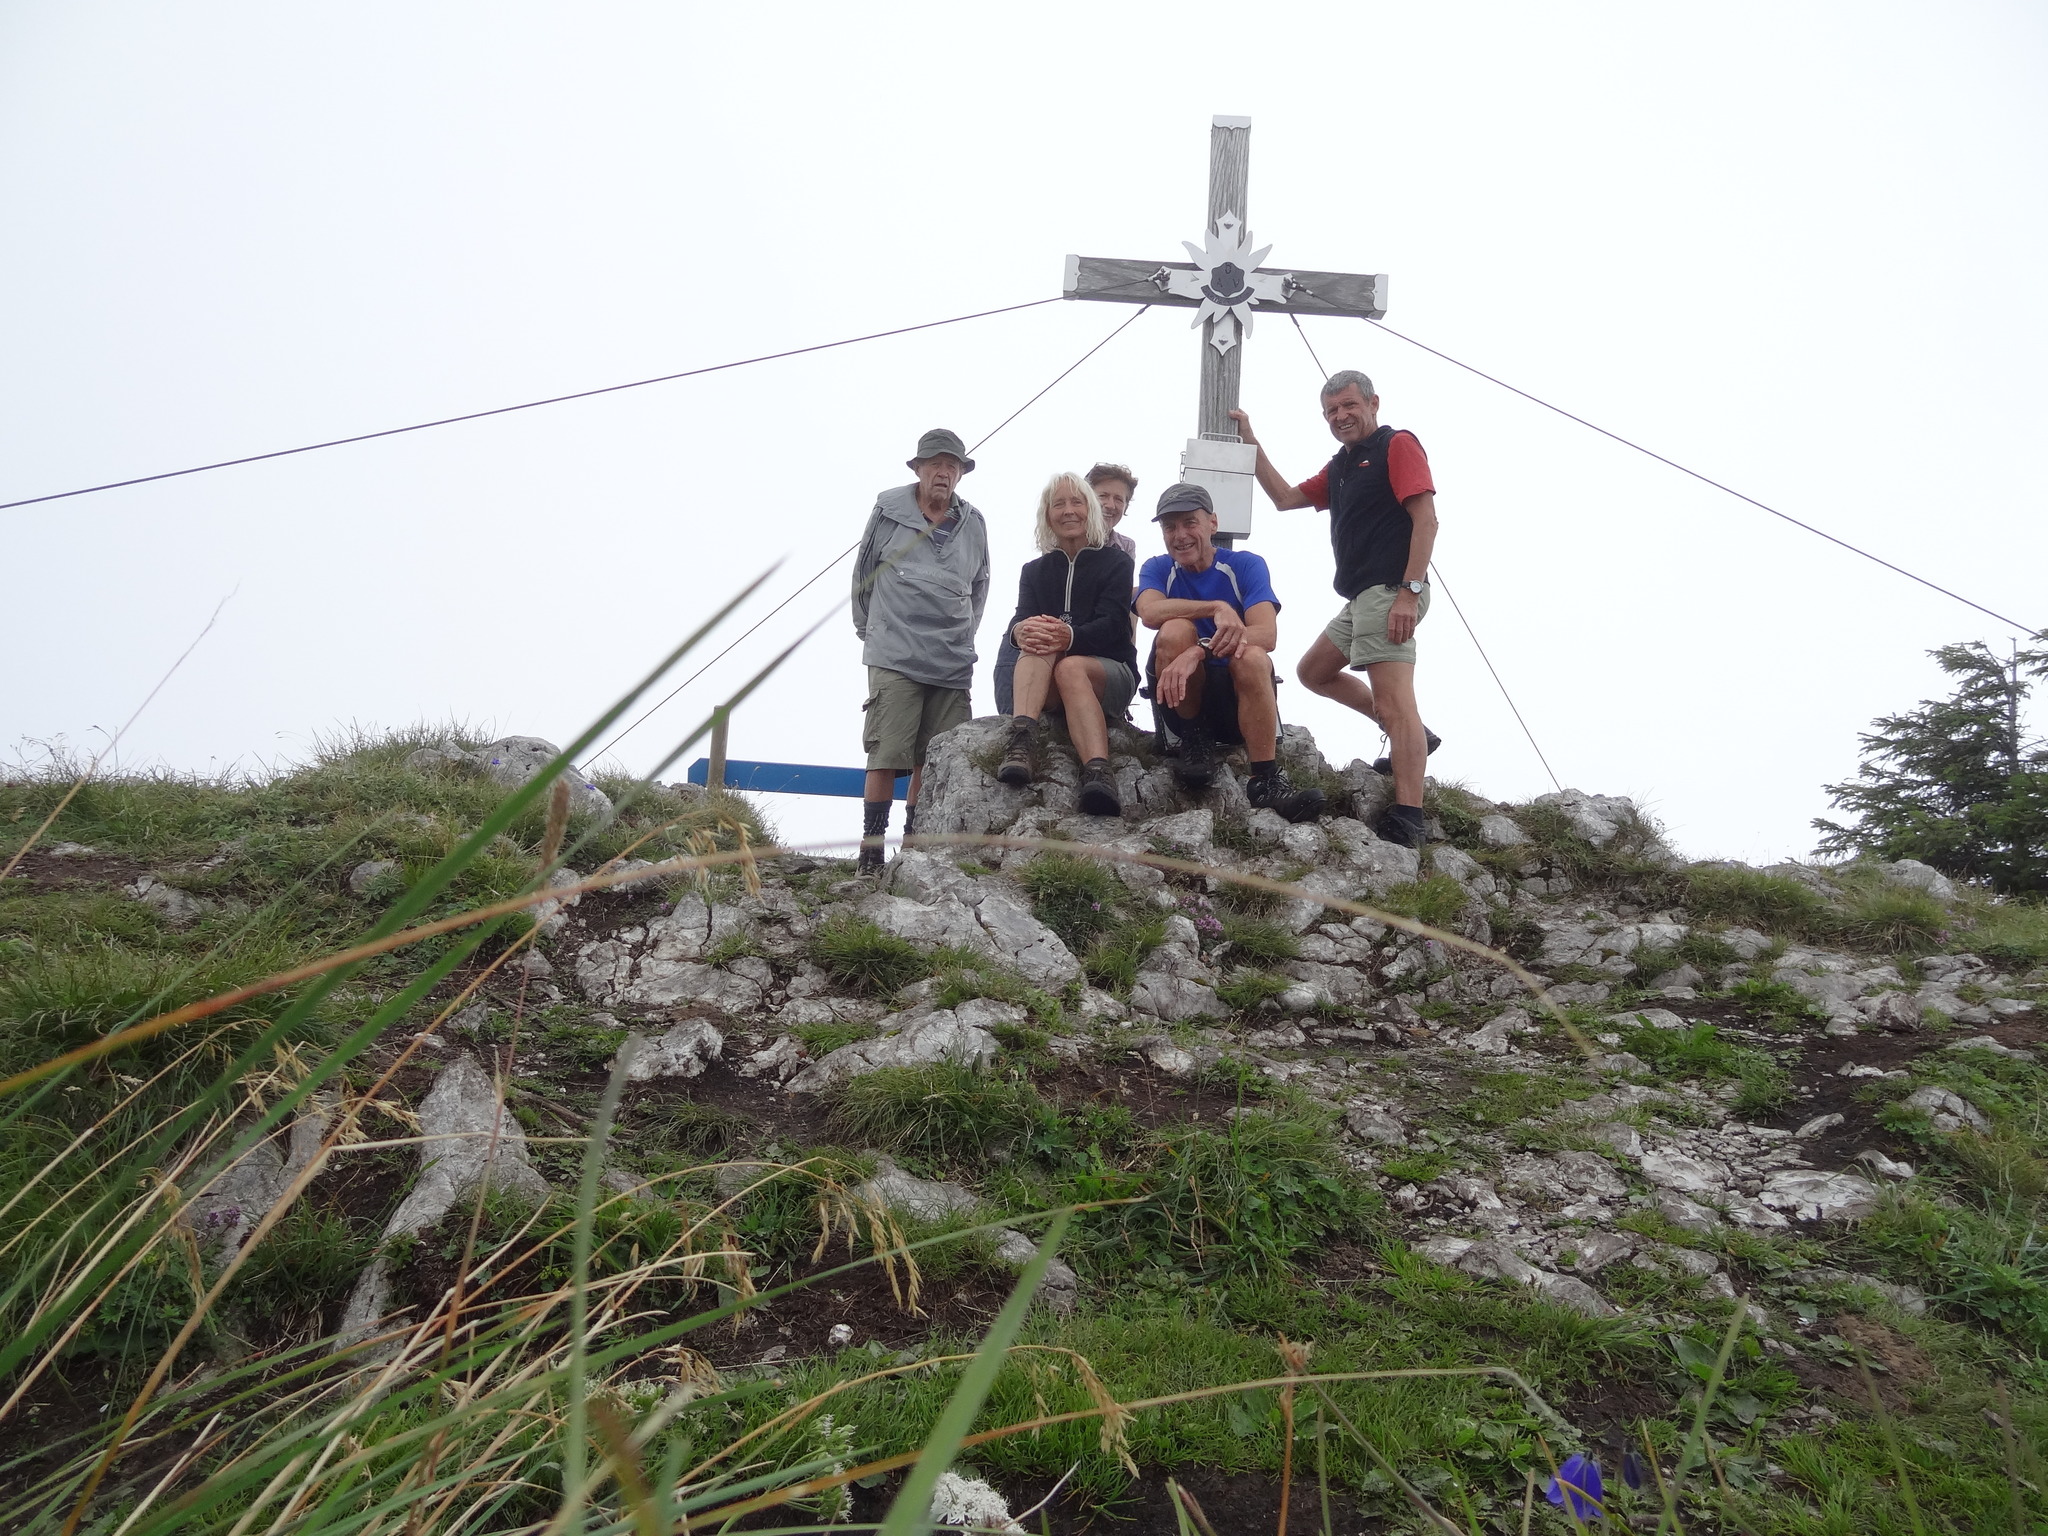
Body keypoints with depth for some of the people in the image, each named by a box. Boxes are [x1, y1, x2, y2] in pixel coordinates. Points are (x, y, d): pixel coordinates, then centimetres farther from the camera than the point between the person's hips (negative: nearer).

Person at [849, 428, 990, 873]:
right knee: (886, 756, -9)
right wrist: (870, 630, 18)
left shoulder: (973, 524, 12)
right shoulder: (888, 510, 3)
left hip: (953, 665, 4)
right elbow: (863, 575, 14)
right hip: (895, 657, -4)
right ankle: (871, 851, -5)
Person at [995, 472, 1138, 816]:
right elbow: (1021, 619, -3)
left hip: (1111, 674, -2)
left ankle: (1097, 775, -60)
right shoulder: (1035, 571, 17)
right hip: (1047, 686, 2)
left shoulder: (1116, 562, 7)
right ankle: (1021, 741, -55)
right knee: (1039, 639, -30)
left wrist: (1070, 636, -33)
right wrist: (1020, 631, -31)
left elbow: (1112, 624, -10)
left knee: (1070, 666, -37)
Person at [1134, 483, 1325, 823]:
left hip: (1239, 696, -1)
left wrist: (1199, 652, -35)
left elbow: (1267, 635, -20)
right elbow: (1150, 612, -21)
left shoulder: (1246, 565, -1)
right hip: (1182, 695, 1)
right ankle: (1195, 740, -11)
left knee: (1253, 658, -34)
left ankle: (1265, 781, -32)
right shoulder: (1157, 569, 5)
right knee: (1175, 630, -27)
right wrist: (1217, 608, -35)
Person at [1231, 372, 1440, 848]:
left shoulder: (1397, 446, -3)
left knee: (1394, 701, -19)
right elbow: (1285, 497, 30)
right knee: (1313, 671, 21)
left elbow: (1426, 519, -13)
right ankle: (1413, 737, 18)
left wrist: (1409, 592, -22)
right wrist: (1250, 441, 26)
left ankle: (1407, 823, -26)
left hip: (1389, 592, -10)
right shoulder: (1340, 468, 24)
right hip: (1361, 598, 11)